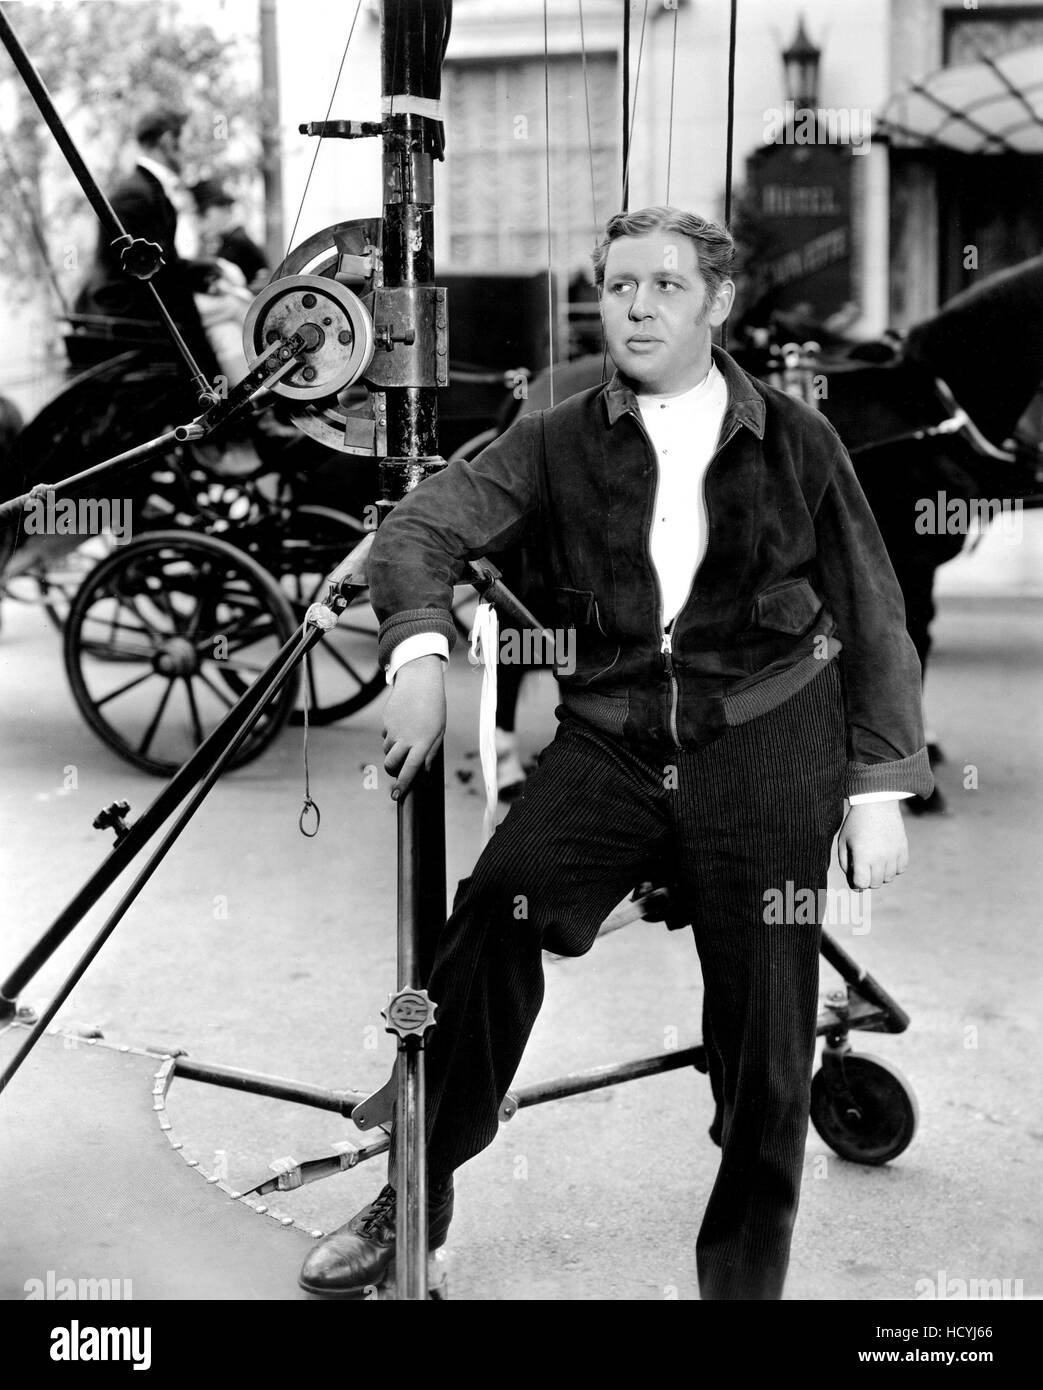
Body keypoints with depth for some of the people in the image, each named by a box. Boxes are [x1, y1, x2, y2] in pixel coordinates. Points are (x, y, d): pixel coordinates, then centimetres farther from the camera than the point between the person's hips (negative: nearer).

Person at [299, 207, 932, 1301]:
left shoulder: (795, 441, 6)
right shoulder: (558, 444, 7)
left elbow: (874, 621, 9)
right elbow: (423, 525, -4)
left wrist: (880, 787, 3)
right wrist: (419, 650, -24)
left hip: (766, 746, 0)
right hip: (609, 736, 0)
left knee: (765, 1036, 2)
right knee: (493, 909, -24)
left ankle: (744, 1274, 25)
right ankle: (413, 1202, -6)